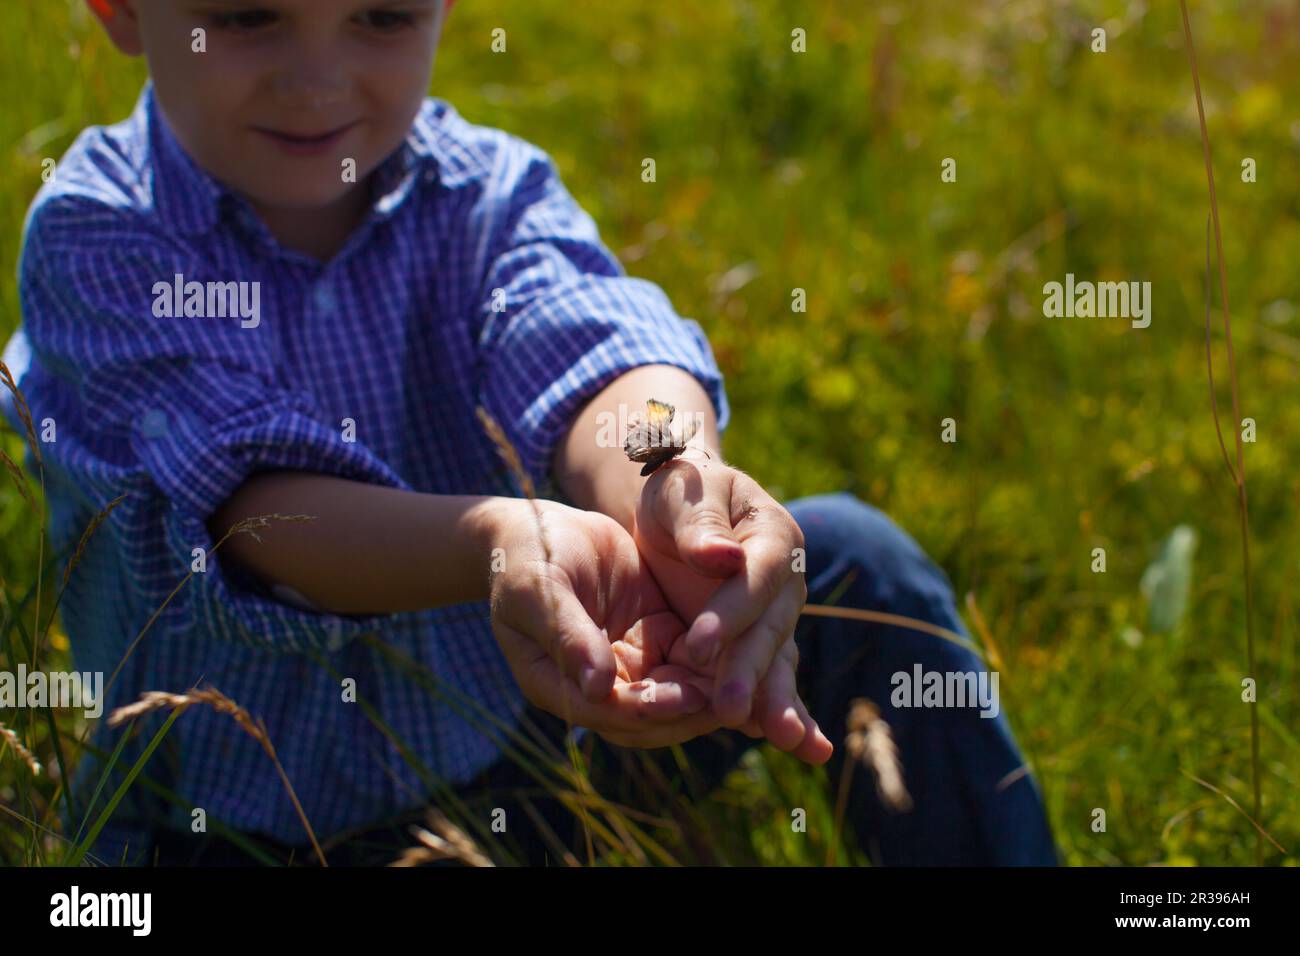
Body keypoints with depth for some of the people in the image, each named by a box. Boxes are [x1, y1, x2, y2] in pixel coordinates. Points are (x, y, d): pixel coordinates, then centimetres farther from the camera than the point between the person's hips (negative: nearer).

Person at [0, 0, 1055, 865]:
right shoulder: (96, 238, -16)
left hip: (516, 747, 4)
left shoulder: (489, 190, -7)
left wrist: (675, 472, -57)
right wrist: (500, 541, -54)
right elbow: (248, 494, -32)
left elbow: (582, 336, -30)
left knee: (854, 558, -8)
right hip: (238, 818, -3)